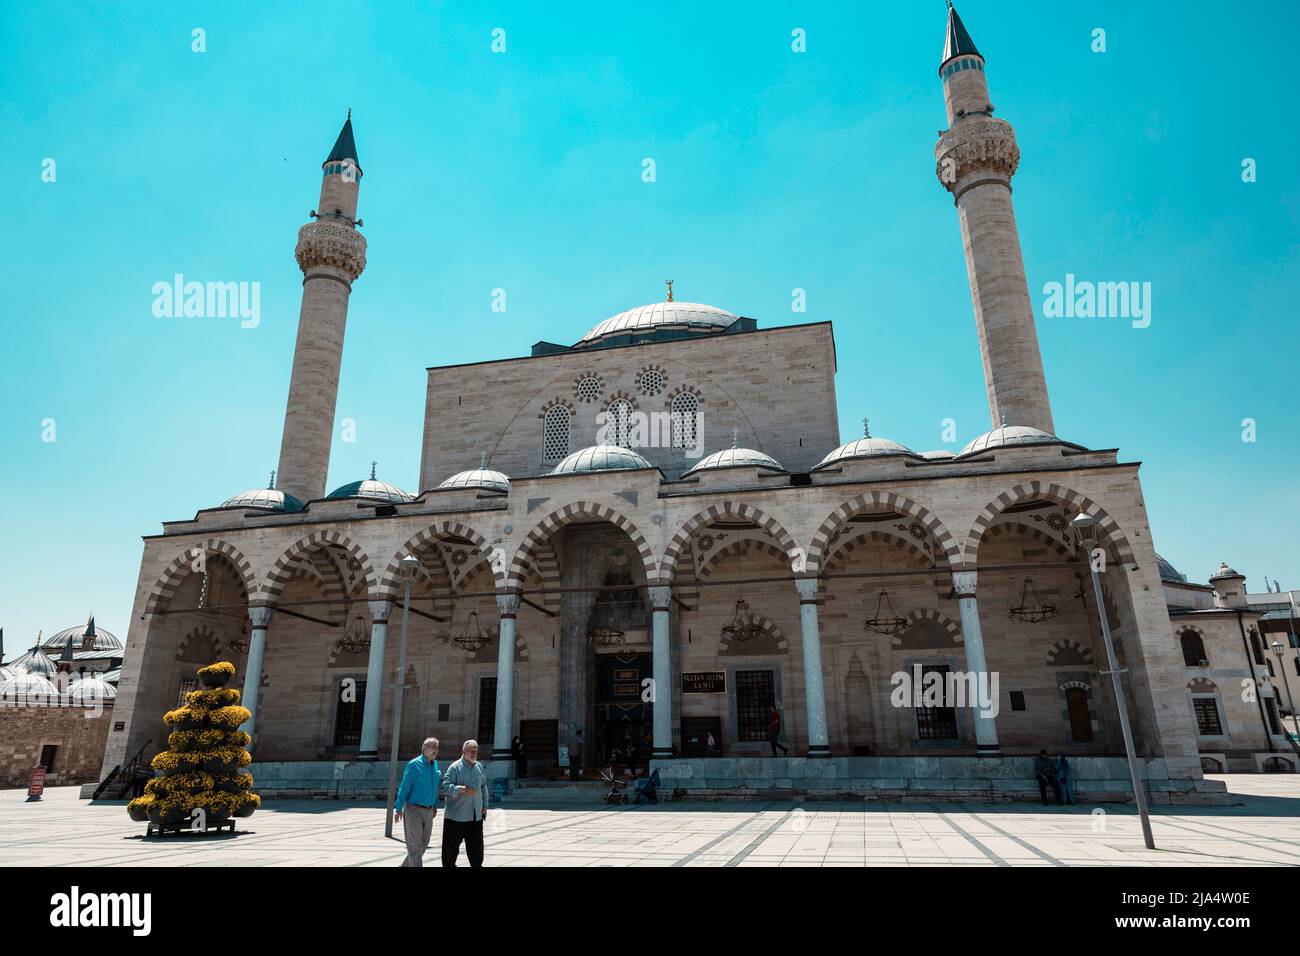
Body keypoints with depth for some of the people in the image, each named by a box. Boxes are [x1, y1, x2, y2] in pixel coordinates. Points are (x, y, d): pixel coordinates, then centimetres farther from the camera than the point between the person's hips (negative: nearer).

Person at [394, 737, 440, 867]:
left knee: (423, 844, 14)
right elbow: (404, 787, -14)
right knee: (415, 846, -4)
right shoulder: (414, 765, -13)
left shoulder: (435, 765, 7)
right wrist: (399, 809, -17)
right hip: (413, 810, -7)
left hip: (428, 811, 7)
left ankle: (405, 865, 33)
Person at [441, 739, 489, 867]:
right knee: (451, 849, 6)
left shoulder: (479, 767, 10)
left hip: (476, 817, 5)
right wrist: (462, 789, -32)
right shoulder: (455, 767, -9)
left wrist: (485, 805, 15)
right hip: (456, 817, -5)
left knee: (477, 850, 12)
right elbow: (446, 787, -19)